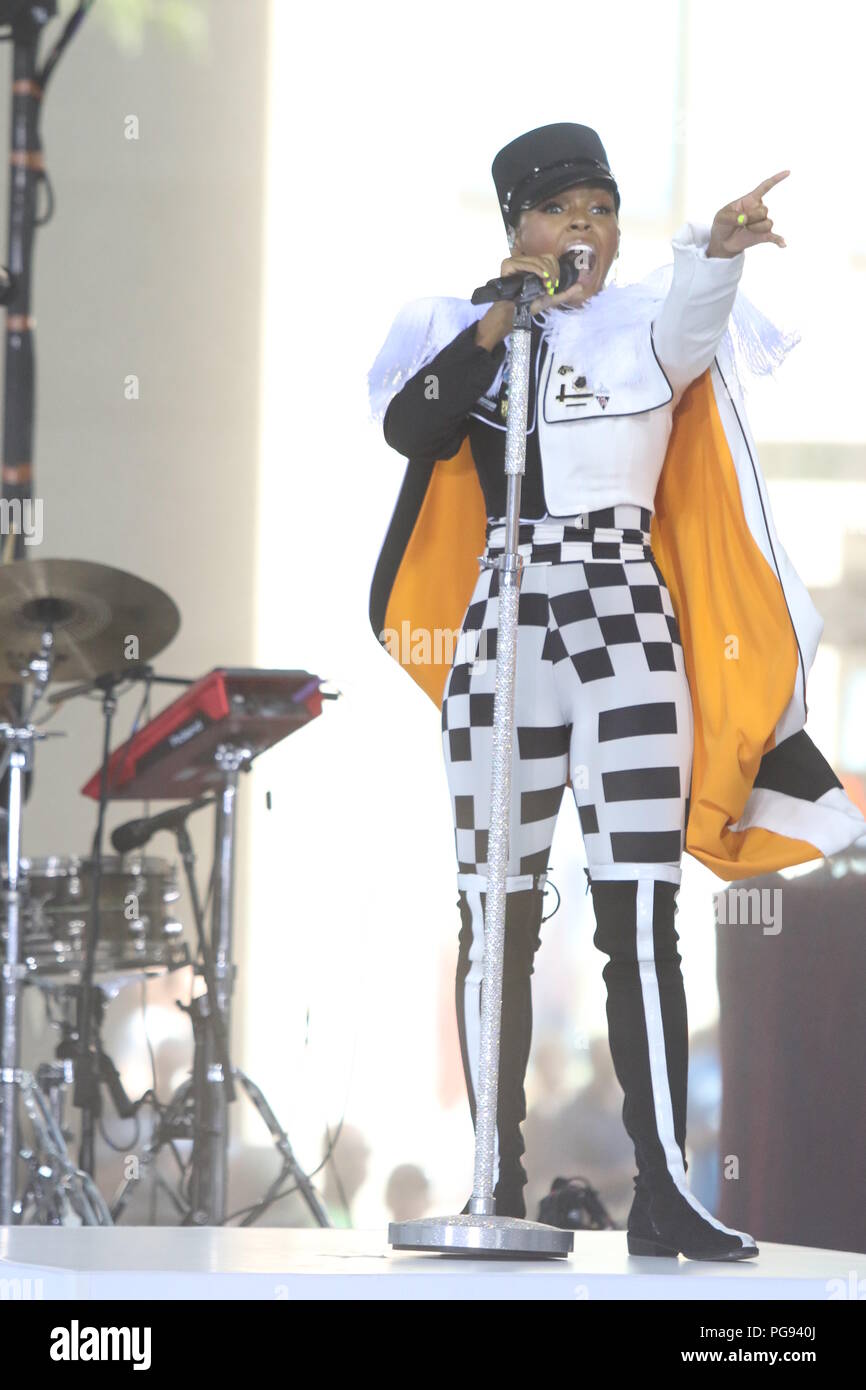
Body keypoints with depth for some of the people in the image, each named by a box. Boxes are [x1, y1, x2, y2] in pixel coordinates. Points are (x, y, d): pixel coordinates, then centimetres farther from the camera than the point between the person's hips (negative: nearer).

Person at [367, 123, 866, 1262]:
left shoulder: (652, 327, 5)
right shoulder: (469, 332, 10)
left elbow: (694, 313, -20)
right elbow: (411, 427, -8)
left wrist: (720, 249, -43)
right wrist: (501, 322, -12)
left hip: (627, 629, -2)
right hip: (501, 631, 2)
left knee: (640, 921, -8)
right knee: (496, 920, 3)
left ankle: (663, 1193, -11)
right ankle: (500, 1187, 10)